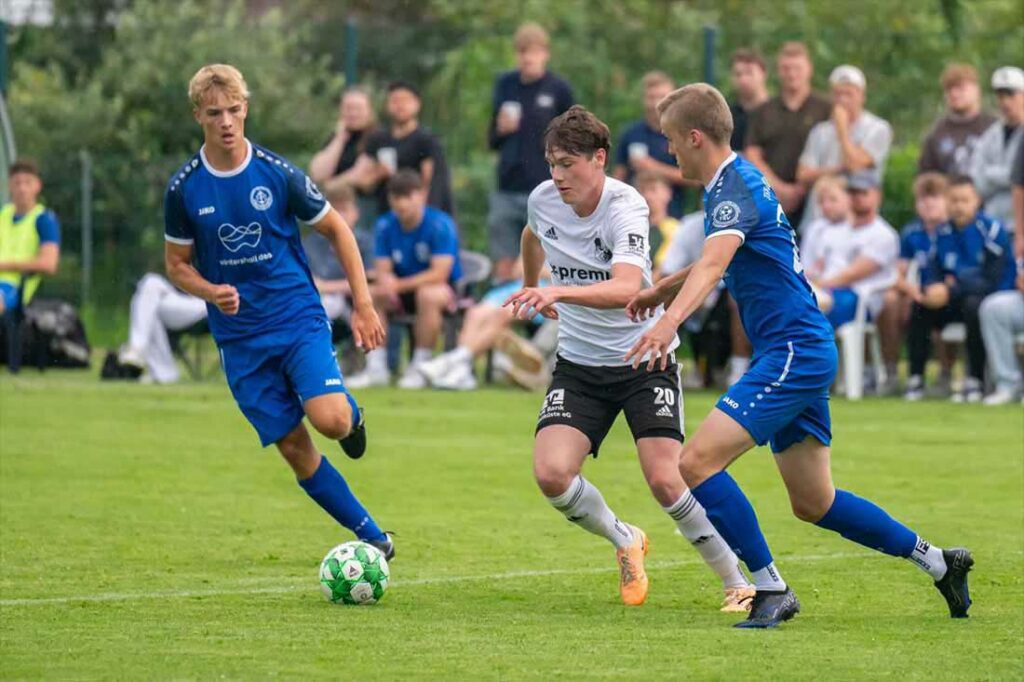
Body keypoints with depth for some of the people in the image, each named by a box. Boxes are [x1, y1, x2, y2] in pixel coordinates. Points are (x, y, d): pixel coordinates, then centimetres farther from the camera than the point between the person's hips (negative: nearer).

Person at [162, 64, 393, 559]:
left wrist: (363, 305, 1)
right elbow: (177, 264, 8)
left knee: (329, 420, -24)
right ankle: (372, 538, 10)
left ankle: (352, 414, 14)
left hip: (299, 318, -2)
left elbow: (336, 230, 6)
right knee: (294, 448, -2)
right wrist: (212, 291, -14)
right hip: (239, 338, 2)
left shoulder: (278, 174, -7)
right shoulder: (183, 189, -3)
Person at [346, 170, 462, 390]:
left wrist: (399, 285, -27)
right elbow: (382, 271, -5)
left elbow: (440, 274, -22)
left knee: (429, 295, -38)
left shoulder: (440, 225, -17)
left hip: (446, 290, -5)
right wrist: (387, 283, -31)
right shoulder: (385, 226, -3)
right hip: (402, 291, 5)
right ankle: (376, 368, -16)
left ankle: (420, 368, -26)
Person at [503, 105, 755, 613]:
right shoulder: (543, 200, -4)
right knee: (551, 474, -16)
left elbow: (625, 288, -38)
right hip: (578, 363, 5)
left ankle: (738, 585, 3)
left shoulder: (626, 208, -21)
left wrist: (558, 292, -52)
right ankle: (625, 543, 14)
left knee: (666, 481, -16)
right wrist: (531, 291, 37)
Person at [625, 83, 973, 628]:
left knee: (697, 462, -18)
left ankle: (771, 589, -13)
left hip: (794, 352, -11)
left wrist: (670, 320, -52)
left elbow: (714, 263, -37)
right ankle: (935, 560, 26)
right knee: (814, 504, 16)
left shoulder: (735, 189, -16)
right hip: (801, 355, 11)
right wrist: (662, 288, 29)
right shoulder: (735, 181, 15)